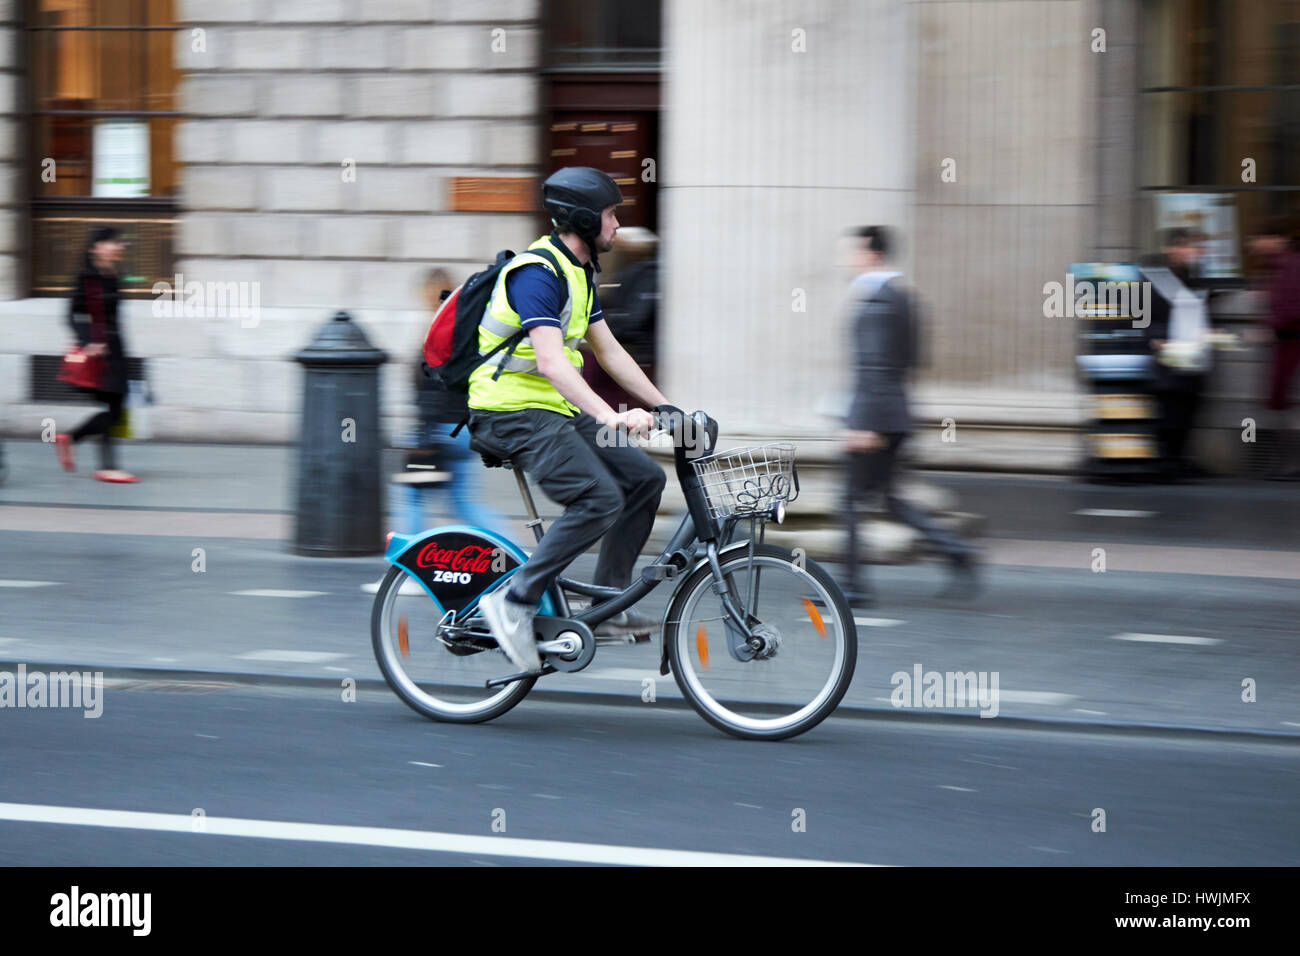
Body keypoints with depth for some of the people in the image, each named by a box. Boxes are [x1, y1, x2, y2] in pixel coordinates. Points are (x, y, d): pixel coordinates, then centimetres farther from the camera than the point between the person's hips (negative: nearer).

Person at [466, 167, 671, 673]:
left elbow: (609, 352, 20)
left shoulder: (579, 272, 16)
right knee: (600, 498, -24)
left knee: (644, 477, 3)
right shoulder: (537, 272, -17)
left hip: (555, 411, 10)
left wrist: (666, 406, 13)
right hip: (514, 412, -10)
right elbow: (550, 359, -29)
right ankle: (514, 602, -18)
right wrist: (610, 416, -38)